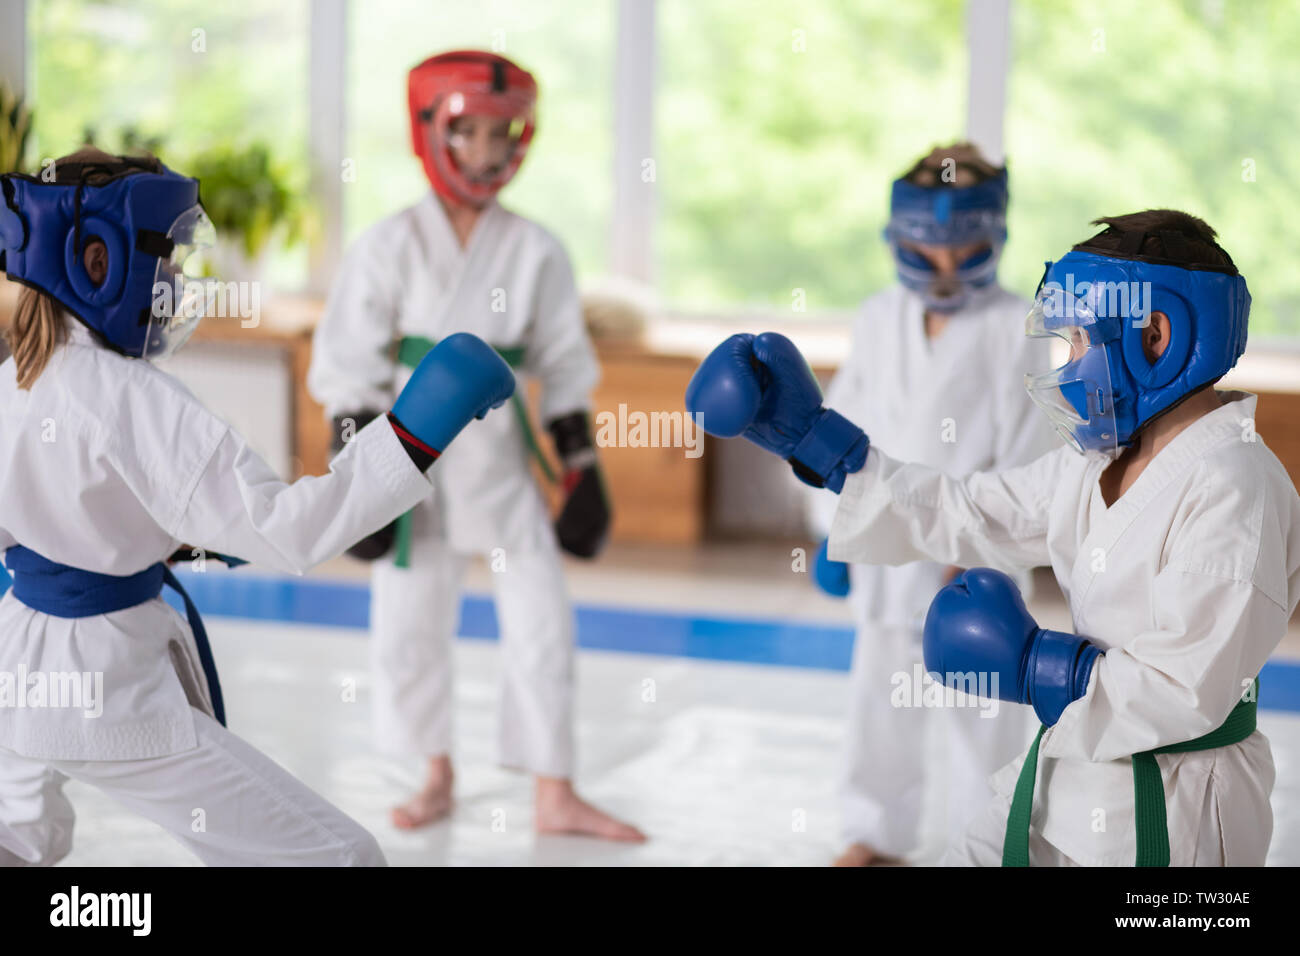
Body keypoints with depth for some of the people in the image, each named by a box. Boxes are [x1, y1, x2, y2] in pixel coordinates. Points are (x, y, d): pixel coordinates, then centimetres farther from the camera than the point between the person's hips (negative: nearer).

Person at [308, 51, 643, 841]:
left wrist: (583, 465, 5)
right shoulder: (392, 245, -5)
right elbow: (350, 361, -4)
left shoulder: (536, 252, 0)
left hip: (500, 457, 1)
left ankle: (555, 795, 9)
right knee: (409, 621, 7)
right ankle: (438, 778, 27)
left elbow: (565, 366, 6)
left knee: (544, 619, -1)